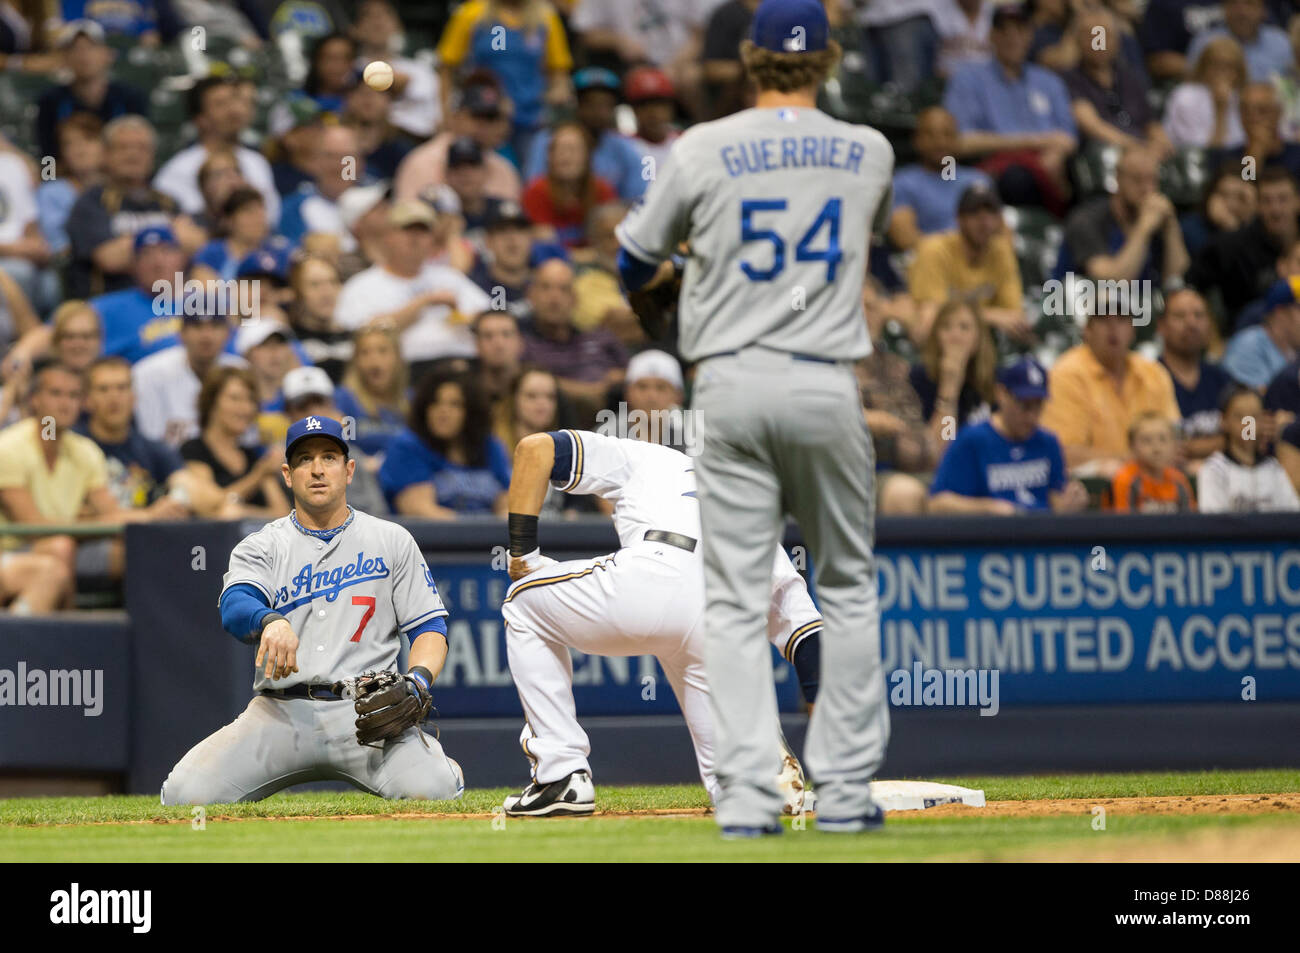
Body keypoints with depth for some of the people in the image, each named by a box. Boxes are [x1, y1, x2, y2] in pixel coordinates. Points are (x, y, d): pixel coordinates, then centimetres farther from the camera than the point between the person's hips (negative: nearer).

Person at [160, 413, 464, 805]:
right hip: (280, 711, 1)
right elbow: (234, 607, -11)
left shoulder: (392, 541, 14)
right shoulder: (261, 546, 11)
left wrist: (417, 682, -12)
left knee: (429, 787, -30)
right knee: (185, 792, -21)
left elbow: (429, 626, 11)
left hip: (365, 711, 0)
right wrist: (270, 622, -36)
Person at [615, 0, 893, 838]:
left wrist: (680, 266, 32)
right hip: (826, 384, 1)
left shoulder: (704, 149, -1)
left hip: (731, 384, -1)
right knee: (848, 587, 13)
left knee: (737, 597, 0)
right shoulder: (868, 154, 5)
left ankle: (748, 792, -9)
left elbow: (635, 264, 9)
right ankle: (846, 788, 9)